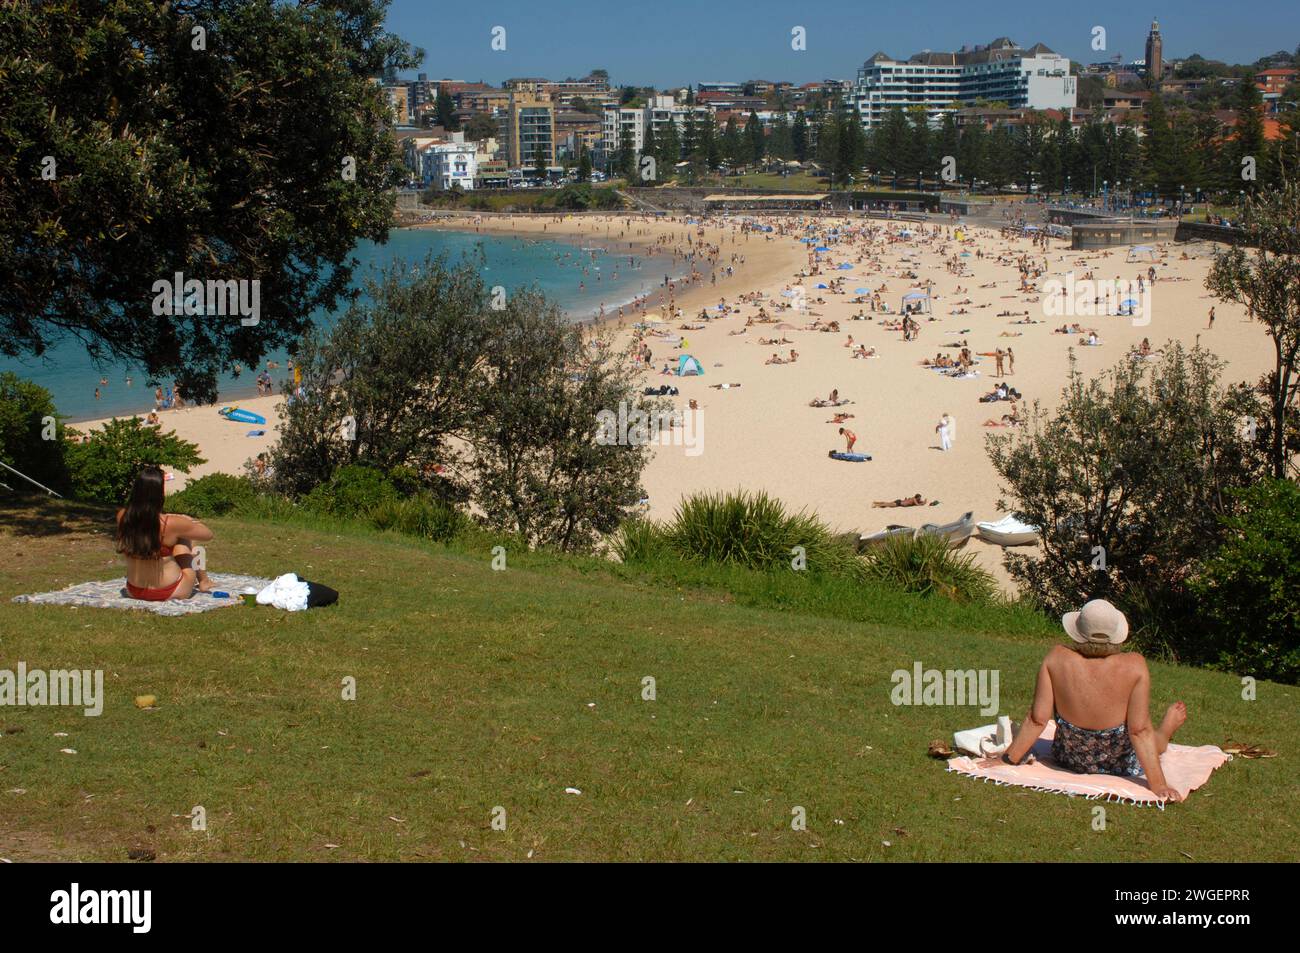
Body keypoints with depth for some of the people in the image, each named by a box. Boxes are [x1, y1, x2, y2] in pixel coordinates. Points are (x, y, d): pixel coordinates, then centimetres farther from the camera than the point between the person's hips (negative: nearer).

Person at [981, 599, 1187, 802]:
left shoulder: (1056, 658, -20)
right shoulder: (1134, 665, -24)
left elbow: (1037, 719, -16)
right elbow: (1140, 730, -23)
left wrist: (1007, 759, -6)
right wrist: (1157, 784, -19)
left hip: (1069, 761, 3)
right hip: (1122, 766, -3)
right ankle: (1166, 730, 64)